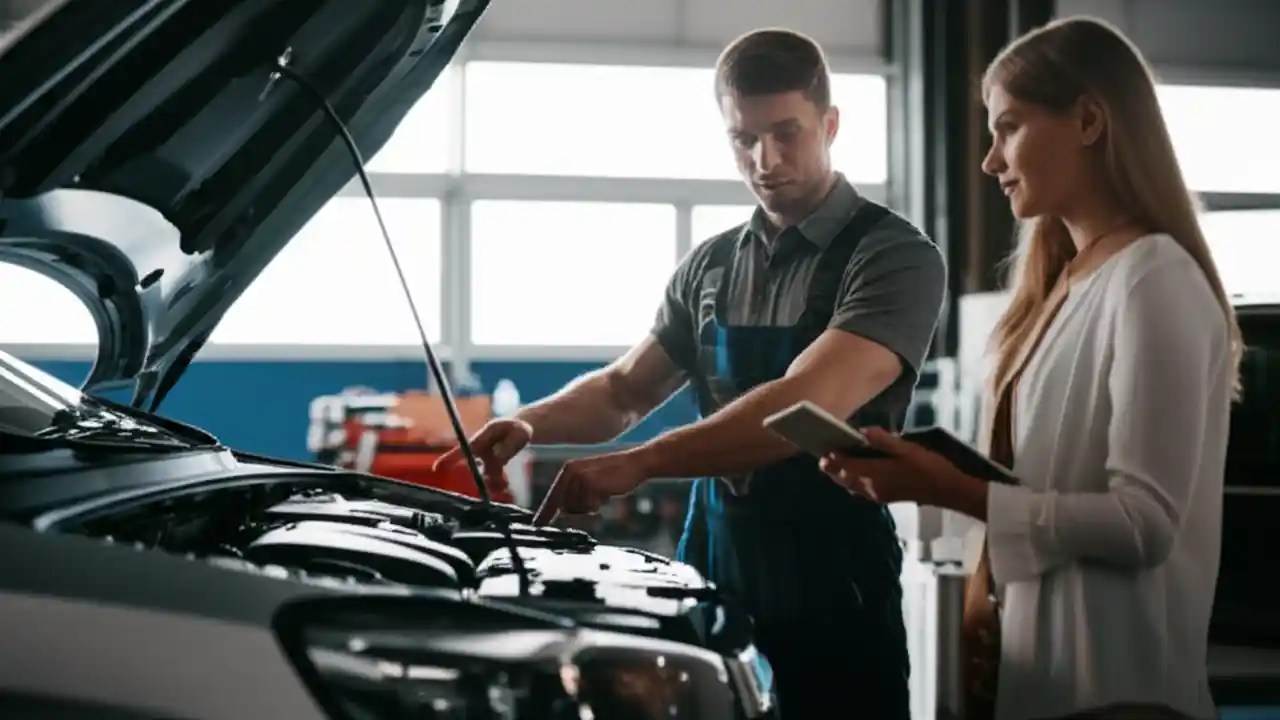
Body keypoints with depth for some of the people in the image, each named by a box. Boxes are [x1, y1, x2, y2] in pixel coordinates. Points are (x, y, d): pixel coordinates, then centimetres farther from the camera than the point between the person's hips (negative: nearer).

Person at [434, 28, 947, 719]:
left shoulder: (894, 257, -10)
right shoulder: (710, 266, 11)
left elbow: (805, 407, -23)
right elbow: (625, 389, 19)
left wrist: (640, 463, -30)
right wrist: (531, 423, -2)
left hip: (830, 596, -5)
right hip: (712, 582, 5)